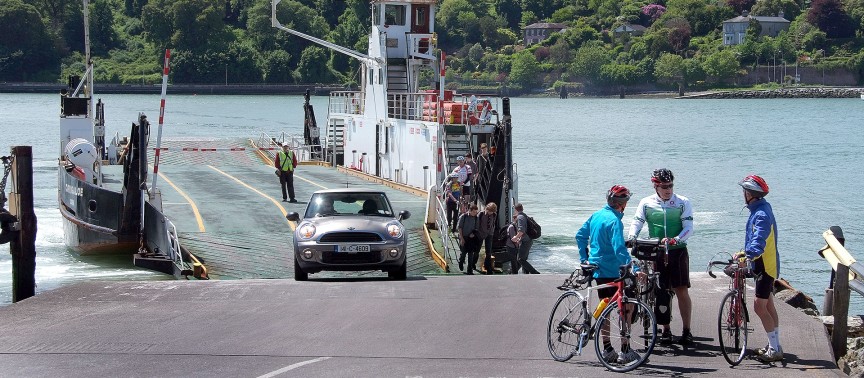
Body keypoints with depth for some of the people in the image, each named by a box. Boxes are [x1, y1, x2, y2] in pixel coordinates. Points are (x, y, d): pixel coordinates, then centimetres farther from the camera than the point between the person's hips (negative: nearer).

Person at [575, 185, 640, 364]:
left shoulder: (596, 215, 9)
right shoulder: (614, 220, -18)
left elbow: (580, 236, 18)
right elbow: (619, 249, -27)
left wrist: (584, 258, 24)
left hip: (597, 269, 9)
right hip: (613, 272, -9)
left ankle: (607, 350, 18)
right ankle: (625, 352, -5)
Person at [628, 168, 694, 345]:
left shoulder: (683, 203, -1)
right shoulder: (646, 203, 4)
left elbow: (689, 228, -6)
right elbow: (637, 223, -1)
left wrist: (676, 240, -23)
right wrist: (631, 238, -22)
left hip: (678, 251, -1)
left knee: (682, 290, -6)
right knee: (661, 293, 2)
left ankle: (686, 331, -1)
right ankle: (666, 330, 10)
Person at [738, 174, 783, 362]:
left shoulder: (762, 215, -23)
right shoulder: (760, 209, 10)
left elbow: (758, 242, -37)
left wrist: (748, 254, -51)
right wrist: (746, 253, 31)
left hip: (765, 266, -10)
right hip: (764, 265, 10)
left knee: (760, 306, -10)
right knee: (768, 306, 15)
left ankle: (774, 350, -8)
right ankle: (775, 346, 23)